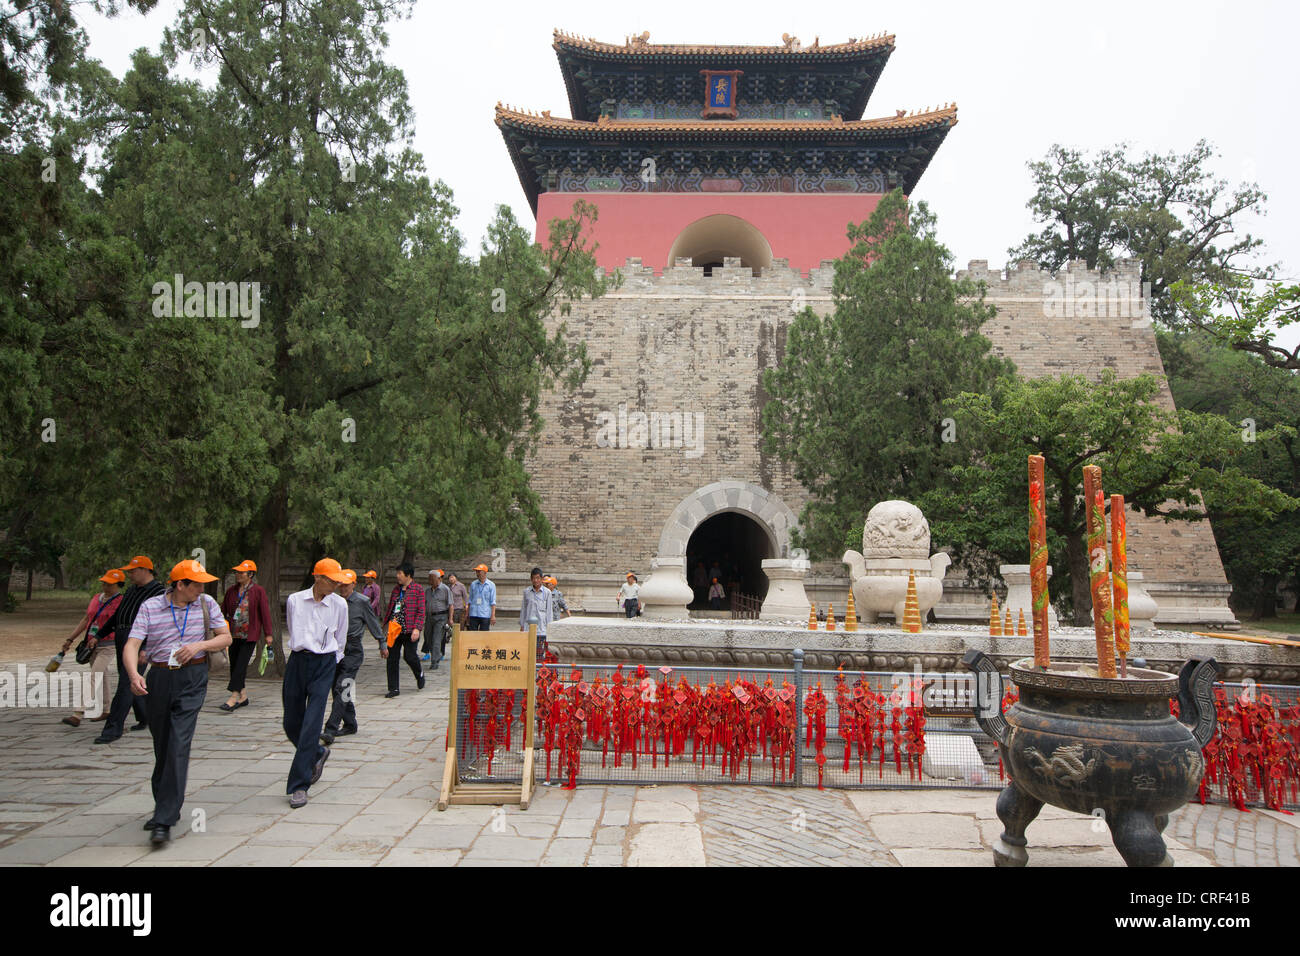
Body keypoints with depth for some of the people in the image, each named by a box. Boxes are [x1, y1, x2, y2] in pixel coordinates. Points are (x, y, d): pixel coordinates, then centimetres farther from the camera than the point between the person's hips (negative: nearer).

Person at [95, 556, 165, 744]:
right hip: (121, 640, 9)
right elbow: (116, 615, 26)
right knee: (130, 682, 13)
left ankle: (113, 728, -8)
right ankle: (145, 718, 26)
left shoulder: (158, 592, -9)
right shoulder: (131, 590, 18)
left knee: (126, 683, -10)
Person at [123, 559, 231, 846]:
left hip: (192, 679, -1)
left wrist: (200, 644, -12)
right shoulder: (150, 607, -2)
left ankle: (165, 820, -10)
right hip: (159, 679, 1)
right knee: (162, 747, 13)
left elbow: (226, 638, 6)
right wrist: (133, 675, -28)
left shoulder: (206, 603, 3)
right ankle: (164, 808, 33)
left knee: (179, 745, -12)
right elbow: (132, 645, -10)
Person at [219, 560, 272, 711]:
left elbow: (265, 612, -4)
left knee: (241, 664, -10)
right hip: (234, 634, 6)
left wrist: (267, 634, -6)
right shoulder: (232, 591, 11)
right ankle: (243, 695, 18)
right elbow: (223, 610, 15)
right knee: (234, 664, 8)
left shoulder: (258, 591, -3)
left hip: (250, 635, -6)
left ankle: (234, 696, -10)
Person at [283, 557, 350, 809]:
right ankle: (317, 754, 37)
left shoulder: (339, 604, 1)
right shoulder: (295, 600, 1)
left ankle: (299, 785, -1)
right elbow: (292, 631, 16)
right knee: (291, 724, 8)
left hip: (324, 665, -2)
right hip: (297, 663, 2)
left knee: (311, 724, -8)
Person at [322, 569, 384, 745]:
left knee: (342, 688, -14)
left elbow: (374, 624, 3)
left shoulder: (361, 602, -4)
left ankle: (331, 729, -17)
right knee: (338, 689, 9)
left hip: (353, 650, -6)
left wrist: (382, 644, 8)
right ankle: (350, 724, 23)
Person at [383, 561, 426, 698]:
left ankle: (419, 675, 25)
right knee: (392, 659, 2)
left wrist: (417, 628, -17)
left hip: (409, 631, -6)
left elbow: (421, 611, -8)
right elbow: (390, 609, 21)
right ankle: (393, 688, 10)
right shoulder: (396, 589, 15)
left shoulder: (417, 589, -4)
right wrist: (385, 624, 15)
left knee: (409, 656, -7)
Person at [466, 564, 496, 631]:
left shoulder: (491, 585, 2)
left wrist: (493, 615, -8)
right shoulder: (473, 584, 10)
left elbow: (493, 602, -1)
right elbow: (470, 600, 15)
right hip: (473, 615, 2)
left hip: (485, 615, -2)